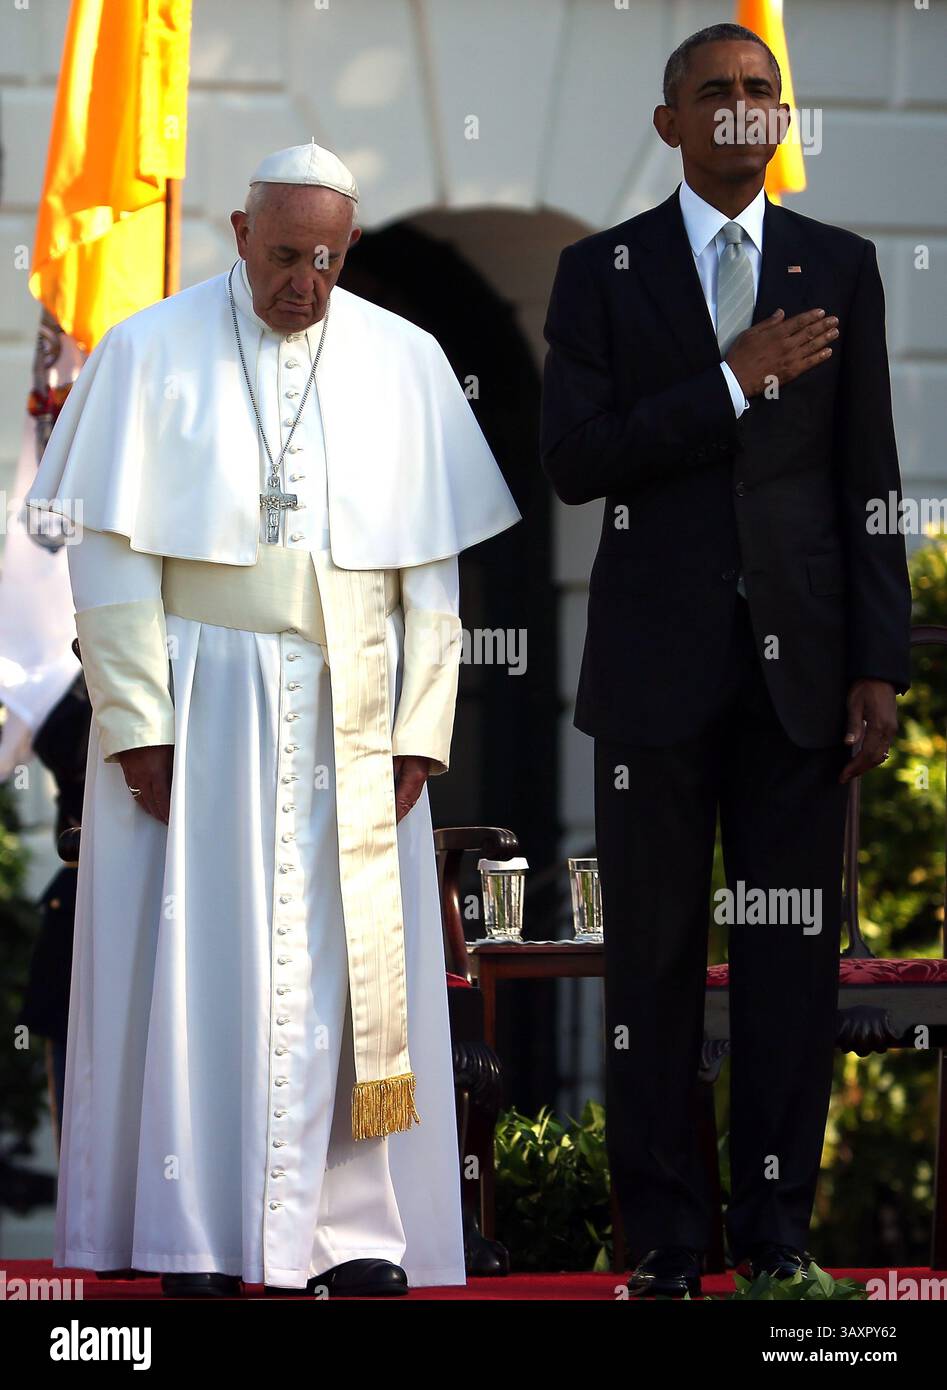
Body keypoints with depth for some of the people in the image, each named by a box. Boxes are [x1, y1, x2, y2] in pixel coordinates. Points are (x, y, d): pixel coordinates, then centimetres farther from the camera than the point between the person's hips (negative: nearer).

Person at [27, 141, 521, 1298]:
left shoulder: (405, 364, 5)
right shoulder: (153, 354, -2)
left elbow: (430, 564, 5)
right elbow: (112, 551, -5)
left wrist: (418, 728, -2)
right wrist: (137, 723, -11)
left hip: (351, 714, 2)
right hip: (198, 701, -2)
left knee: (349, 960, 0)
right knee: (199, 952, -2)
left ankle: (347, 1225, 4)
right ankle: (195, 1232, 2)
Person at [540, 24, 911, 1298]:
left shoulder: (840, 268, 8)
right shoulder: (601, 271, 5)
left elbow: (868, 478, 6)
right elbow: (574, 460, -6)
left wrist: (879, 666, 1)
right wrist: (734, 382, -14)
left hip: (799, 658, 1)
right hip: (659, 657, -1)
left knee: (795, 951, 2)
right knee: (655, 951, 3)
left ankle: (778, 1224, 9)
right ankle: (664, 1230, 8)